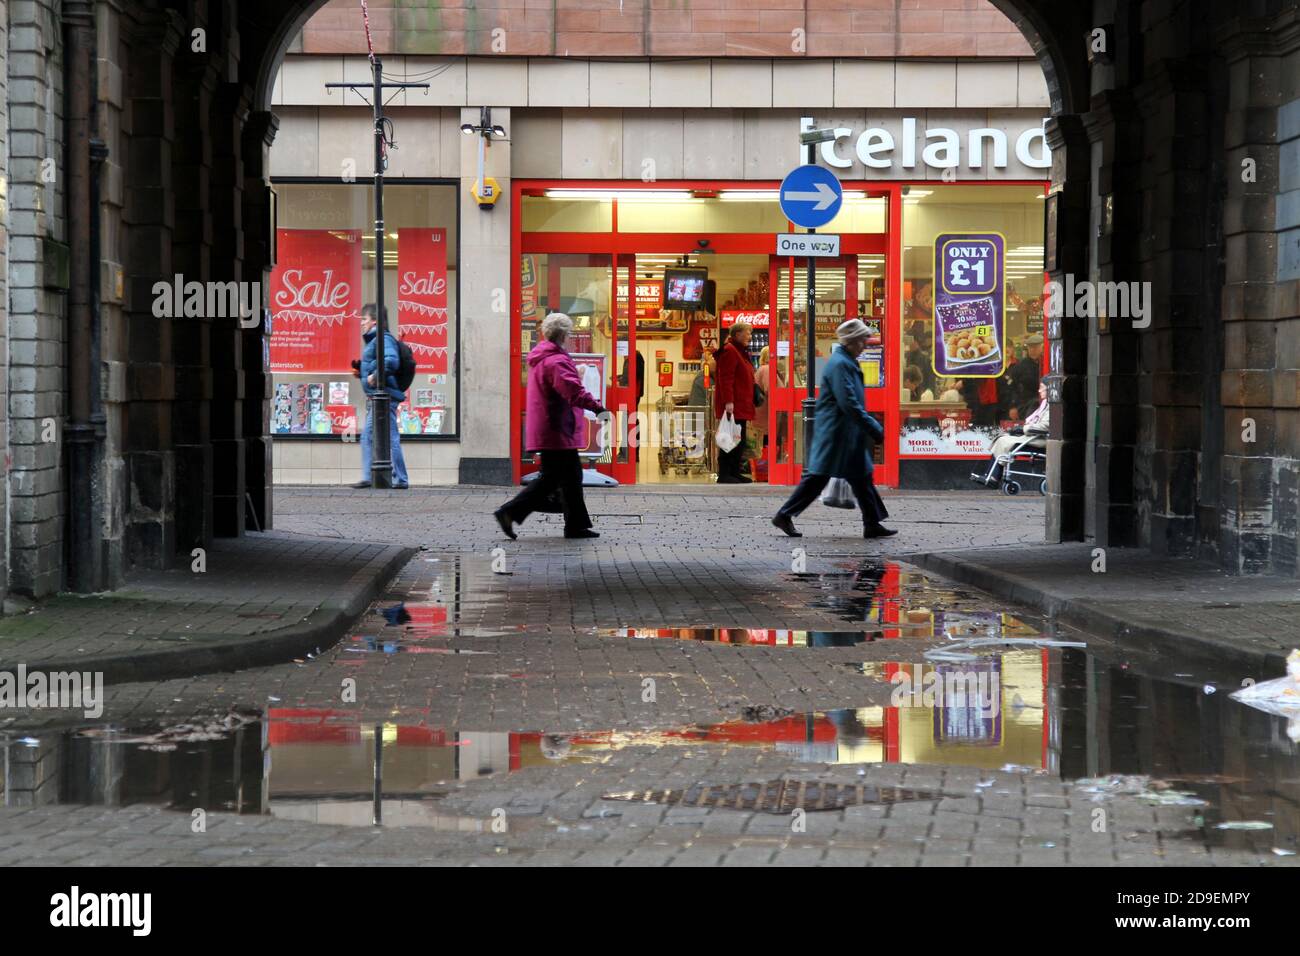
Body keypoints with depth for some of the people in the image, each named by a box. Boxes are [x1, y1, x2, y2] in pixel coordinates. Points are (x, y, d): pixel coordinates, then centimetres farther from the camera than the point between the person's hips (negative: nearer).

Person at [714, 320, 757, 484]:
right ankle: (724, 474, -9)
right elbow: (725, 378, -19)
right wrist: (728, 401, -25)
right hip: (732, 406, -11)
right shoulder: (729, 351, -11)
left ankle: (734, 472, 17)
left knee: (739, 440, 12)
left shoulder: (741, 352, 21)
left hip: (741, 405, 11)